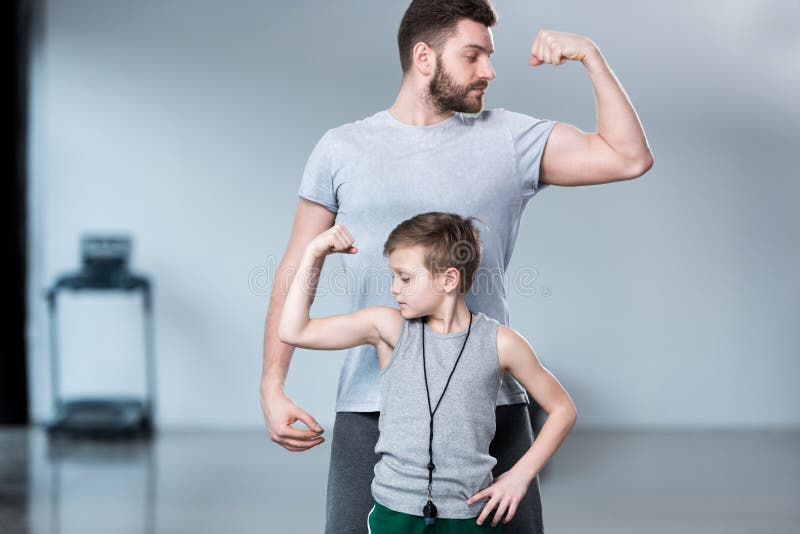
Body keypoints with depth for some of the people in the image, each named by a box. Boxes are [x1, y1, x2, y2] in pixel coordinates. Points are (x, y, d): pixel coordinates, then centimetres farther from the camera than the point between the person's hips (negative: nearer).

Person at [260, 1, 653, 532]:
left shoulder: (509, 139, 7)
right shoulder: (342, 149, 7)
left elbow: (630, 158, 2)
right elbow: (297, 271, 8)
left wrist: (590, 55, -3)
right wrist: (273, 388, 1)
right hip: (370, 407, -1)